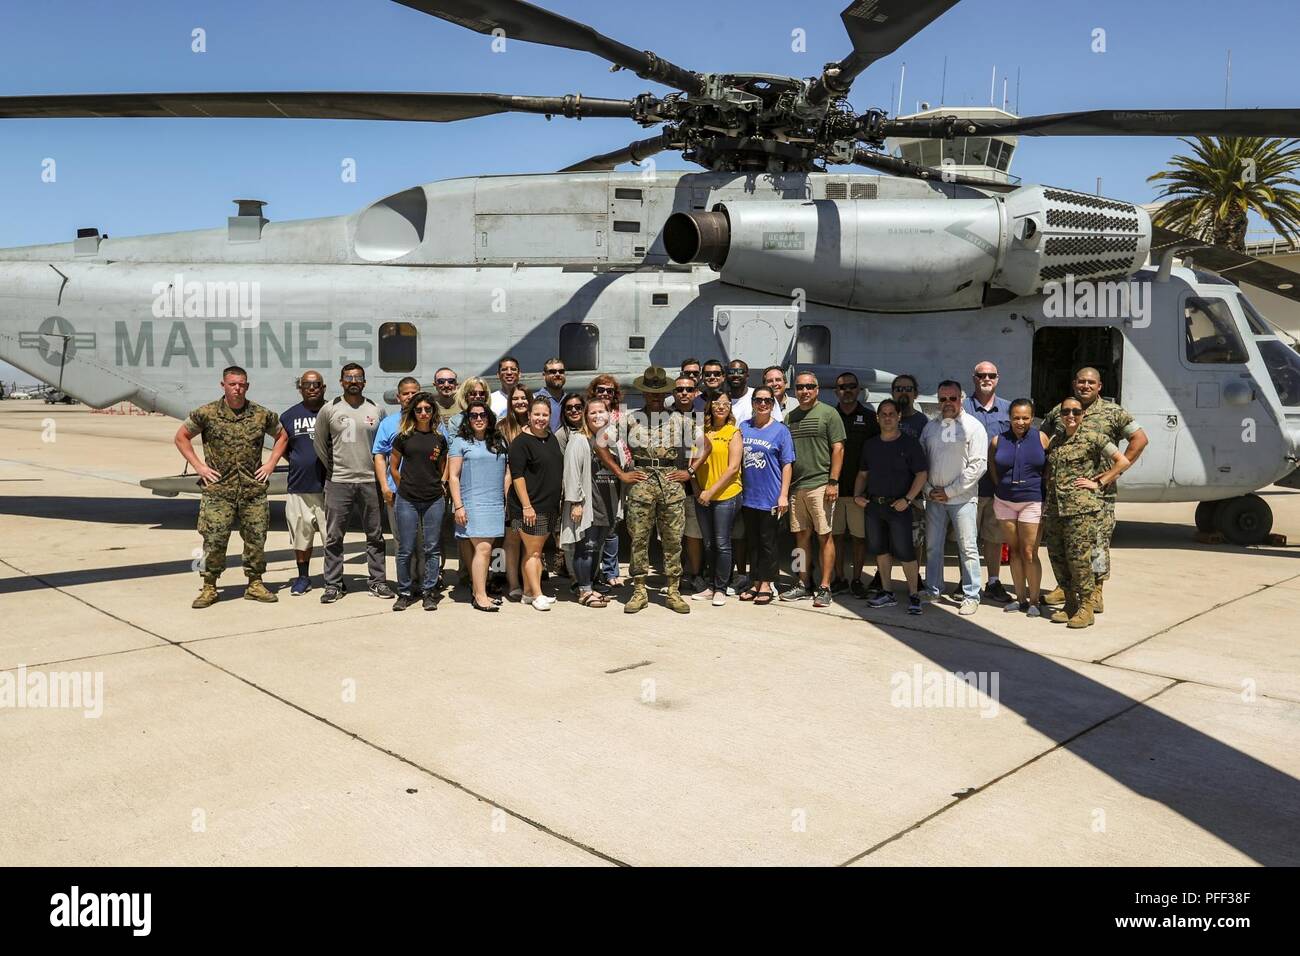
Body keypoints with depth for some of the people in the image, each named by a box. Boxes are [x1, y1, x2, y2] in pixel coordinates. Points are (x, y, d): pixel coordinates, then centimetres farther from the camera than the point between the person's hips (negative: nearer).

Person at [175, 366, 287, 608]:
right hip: (218, 490, -2)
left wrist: (271, 464, 8)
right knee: (214, 540, -2)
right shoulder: (207, 413, -1)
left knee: (256, 539, 6)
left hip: (254, 490, 2)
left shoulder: (261, 414, 4)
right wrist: (198, 466, 1)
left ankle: (255, 584, 19)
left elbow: (282, 436, 19)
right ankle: (209, 588, 11)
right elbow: (181, 436, 9)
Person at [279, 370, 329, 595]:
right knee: (301, 534, 9)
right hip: (299, 486, 2)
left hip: (328, 485, -2)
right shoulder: (289, 416, 10)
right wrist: (298, 461, 5)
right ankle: (303, 577, 22)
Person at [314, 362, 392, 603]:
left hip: (370, 481, 1)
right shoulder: (329, 409, 2)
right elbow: (320, 443, 11)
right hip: (338, 483, -1)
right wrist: (332, 467, 10)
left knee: (375, 535, 7)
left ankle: (377, 581, 16)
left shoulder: (377, 410, 5)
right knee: (334, 537, 2)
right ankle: (333, 584, 11)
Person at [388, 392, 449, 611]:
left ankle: (430, 592, 13)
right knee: (405, 549, 3)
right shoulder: (404, 437, 2)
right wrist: (405, 488, 9)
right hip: (407, 501, -1)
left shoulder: (439, 439, 7)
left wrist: (440, 485, 8)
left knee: (432, 548, 4)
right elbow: (393, 467, 9)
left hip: (434, 500, 1)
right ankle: (404, 592, 16)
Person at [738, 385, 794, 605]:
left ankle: (766, 585, 12)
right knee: (753, 542, 11)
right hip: (748, 496, 4)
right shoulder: (743, 428, 8)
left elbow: (787, 464, -5)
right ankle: (756, 583, 20)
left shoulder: (781, 430, -2)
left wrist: (783, 495, -11)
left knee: (767, 542, 3)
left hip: (770, 498, -4)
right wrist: (737, 488, 8)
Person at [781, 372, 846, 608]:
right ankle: (804, 584, 18)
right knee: (801, 535, 10)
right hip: (796, 486, 5)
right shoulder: (790, 417, 15)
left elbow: (838, 448, -6)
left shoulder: (828, 413, -1)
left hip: (820, 485, -5)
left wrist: (833, 482, -12)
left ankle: (825, 588, 0)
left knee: (824, 535, -3)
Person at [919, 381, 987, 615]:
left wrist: (950, 491, -11)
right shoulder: (930, 427, 11)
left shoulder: (973, 426, -3)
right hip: (934, 497, 5)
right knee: (933, 547, 10)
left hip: (962, 498, -4)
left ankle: (971, 595, 5)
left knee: (968, 548, -3)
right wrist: (928, 489, -1)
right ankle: (933, 590, 22)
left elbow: (978, 465, -10)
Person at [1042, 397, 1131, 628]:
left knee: (1078, 557, -9)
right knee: (1057, 557, 7)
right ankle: (1070, 604, 19)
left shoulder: (1092, 438, -1)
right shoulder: (1055, 440, 17)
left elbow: (1123, 462, -3)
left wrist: (1098, 482, -6)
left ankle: (1086, 607, 2)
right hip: (1053, 508, 6)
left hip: (1081, 508, -6)